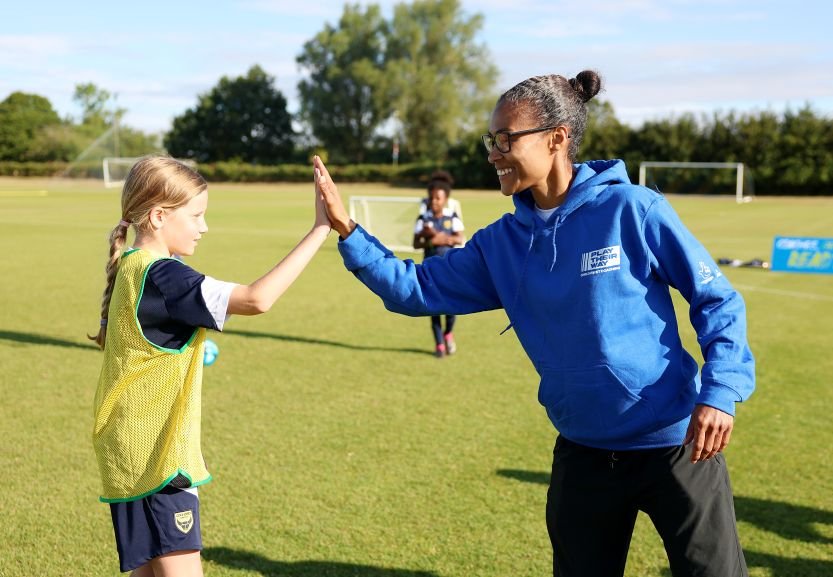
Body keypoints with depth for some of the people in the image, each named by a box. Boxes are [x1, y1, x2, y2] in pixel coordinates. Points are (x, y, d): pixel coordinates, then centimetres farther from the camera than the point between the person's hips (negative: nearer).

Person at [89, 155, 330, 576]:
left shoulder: (129, 267, 8)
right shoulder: (163, 276, -20)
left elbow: (109, 338, 22)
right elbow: (257, 299, -31)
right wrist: (320, 229, -28)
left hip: (133, 451, 10)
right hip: (155, 455, -10)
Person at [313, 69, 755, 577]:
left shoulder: (632, 210, -14)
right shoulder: (502, 243, 1)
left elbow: (717, 301, -8)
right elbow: (417, 290, 3)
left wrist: (720, 393, -20)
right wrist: (347, 230, -6)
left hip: (676, 445, -4)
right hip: (582, 453, 5)